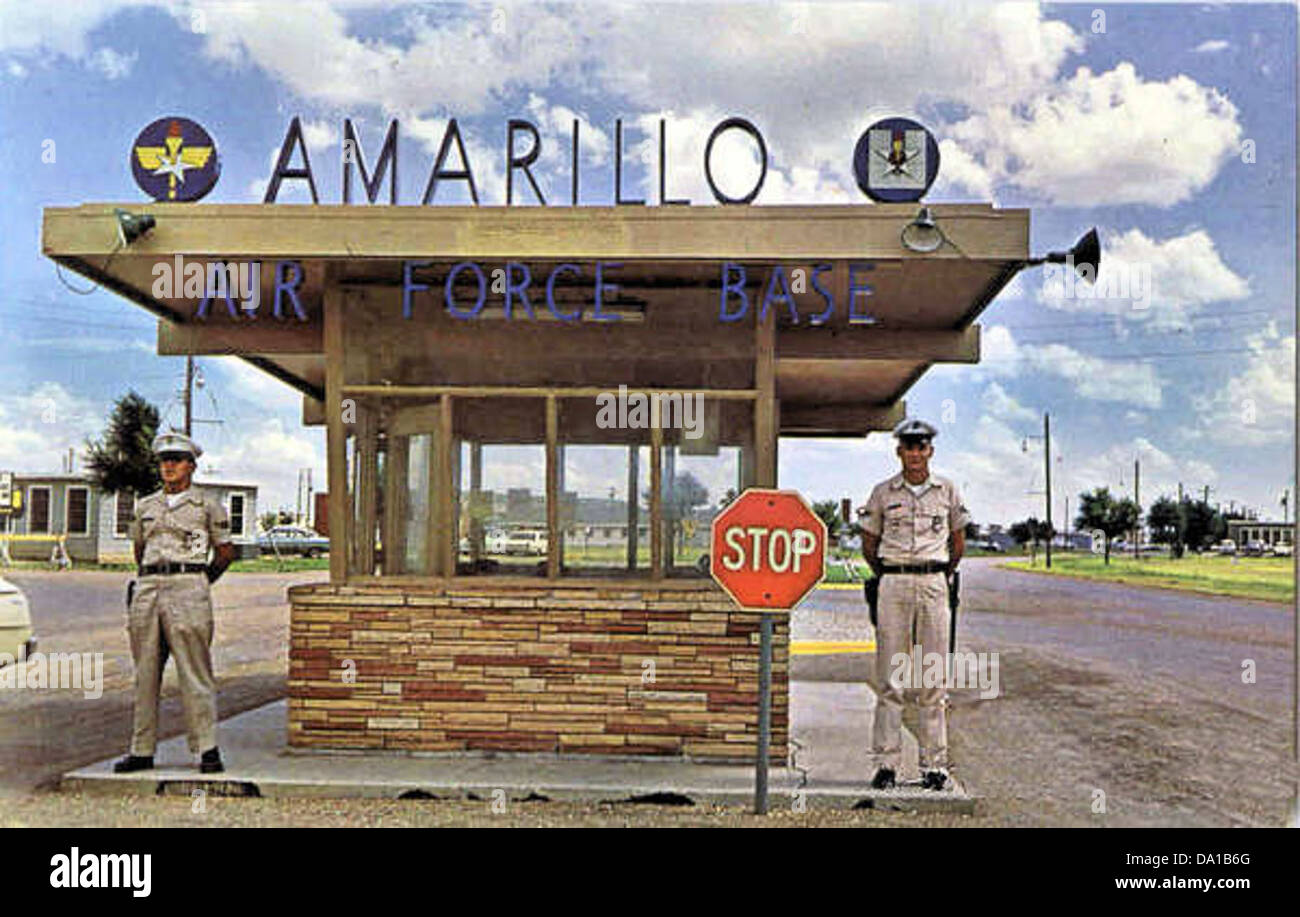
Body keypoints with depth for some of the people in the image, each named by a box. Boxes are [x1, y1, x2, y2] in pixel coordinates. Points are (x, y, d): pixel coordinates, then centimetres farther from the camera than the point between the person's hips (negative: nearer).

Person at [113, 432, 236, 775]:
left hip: (187, 588, -5)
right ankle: (142, 750, 12)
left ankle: (207, 749, -2)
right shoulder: (145, 506, 16)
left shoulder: (208, 505, 4)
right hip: (147, 590, 5)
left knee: (195, 674, -6)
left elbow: (225, 552, 9)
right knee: (145, 674, 6)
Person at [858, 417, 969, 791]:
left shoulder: (947, 491, 7)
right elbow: (869, 544, 14)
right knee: (890, 677, 0)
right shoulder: (883, 492, 4)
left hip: (934, 584, 1)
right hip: (894, 587, -1)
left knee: (934, 677, 2)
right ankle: (886, 764, 4)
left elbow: (958, 542, 17)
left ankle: (934, 765, 8)